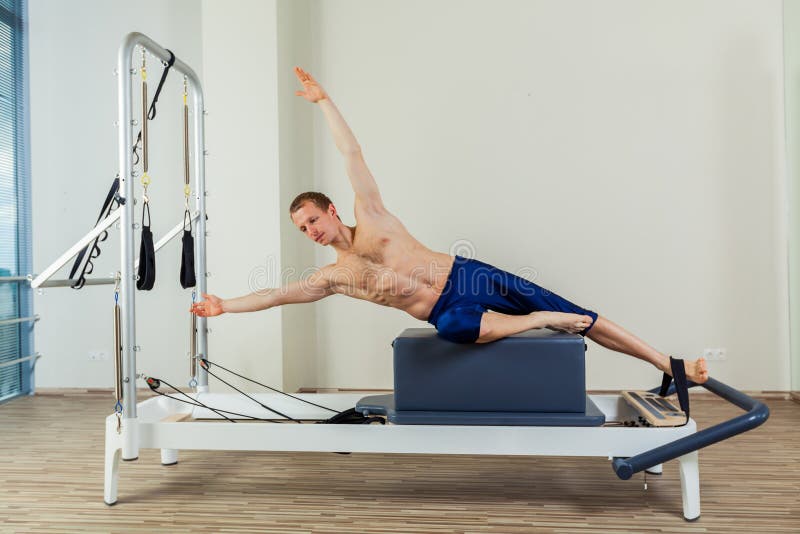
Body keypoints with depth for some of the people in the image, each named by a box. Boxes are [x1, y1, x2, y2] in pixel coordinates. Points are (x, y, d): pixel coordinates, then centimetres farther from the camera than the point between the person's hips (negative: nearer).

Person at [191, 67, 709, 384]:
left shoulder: (370, 216, 2)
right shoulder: (332, 276, 9)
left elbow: (353, 155, 2)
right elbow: (279, 293, 8)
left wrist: (324, 101, 1)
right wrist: (225, 305, 4)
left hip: (469, 275, -1)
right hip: (448, 313, 2)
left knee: (579, 316, -6)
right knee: (456, 327, -38)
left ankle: (670, 365, 4)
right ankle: (539, 321, -15)